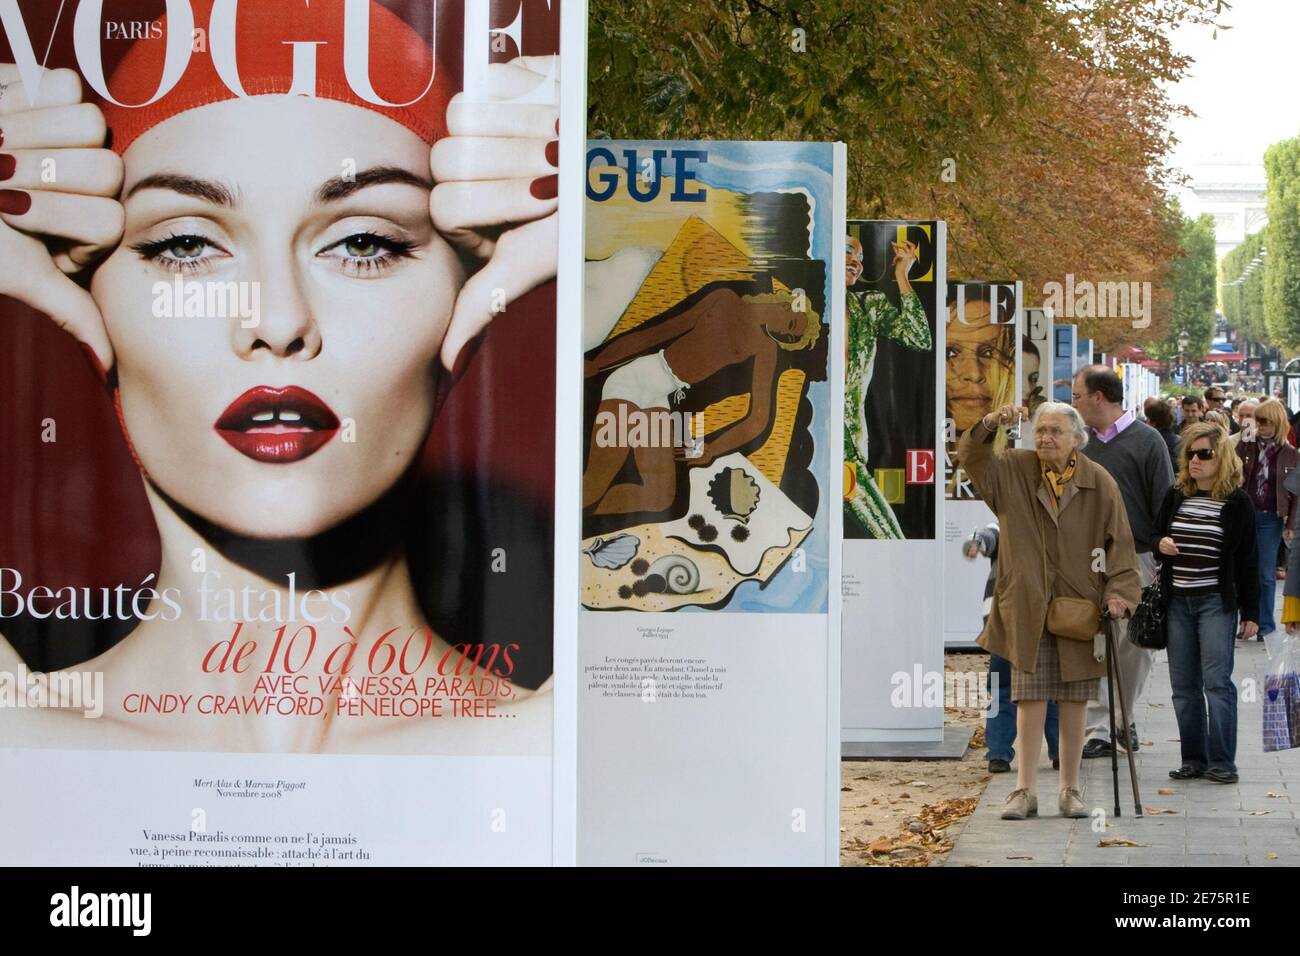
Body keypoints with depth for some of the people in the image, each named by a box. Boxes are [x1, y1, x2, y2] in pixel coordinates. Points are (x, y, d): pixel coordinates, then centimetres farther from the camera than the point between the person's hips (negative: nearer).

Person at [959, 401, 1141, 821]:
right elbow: (973, 457, -7)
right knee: (1030, 698, -1)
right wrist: (989, 425, -25)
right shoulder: (1015, 470, 3)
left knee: (1075, 701, 5)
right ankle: (1025, 791, 4)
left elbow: (1120, 542, 0)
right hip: (1028, 608, 0)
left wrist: (1118, 591, -10)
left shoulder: (1100, 483, -1)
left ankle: (1070, 790, 15)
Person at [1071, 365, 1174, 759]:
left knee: (1134, 648, 6)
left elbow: (1164, 505, -3)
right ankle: (1098, 729, -2)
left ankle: (1124, 717, 25)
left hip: (1136, 560, -3)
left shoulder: (1146, 441, -2)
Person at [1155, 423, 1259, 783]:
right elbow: (1155, 535, 22)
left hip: (1216, 601, -5)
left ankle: (1221, 761, -4)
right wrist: (1160, 544, -3)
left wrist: (1251, 612, -3)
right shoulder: (1175, 497, 10)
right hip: (1177, 601, 5)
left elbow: (1248, 559, -1)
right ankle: (1193, 758, 13)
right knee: (1184, 685, 6)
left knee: (1216, 681, -8)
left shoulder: (1237, 502, -2)